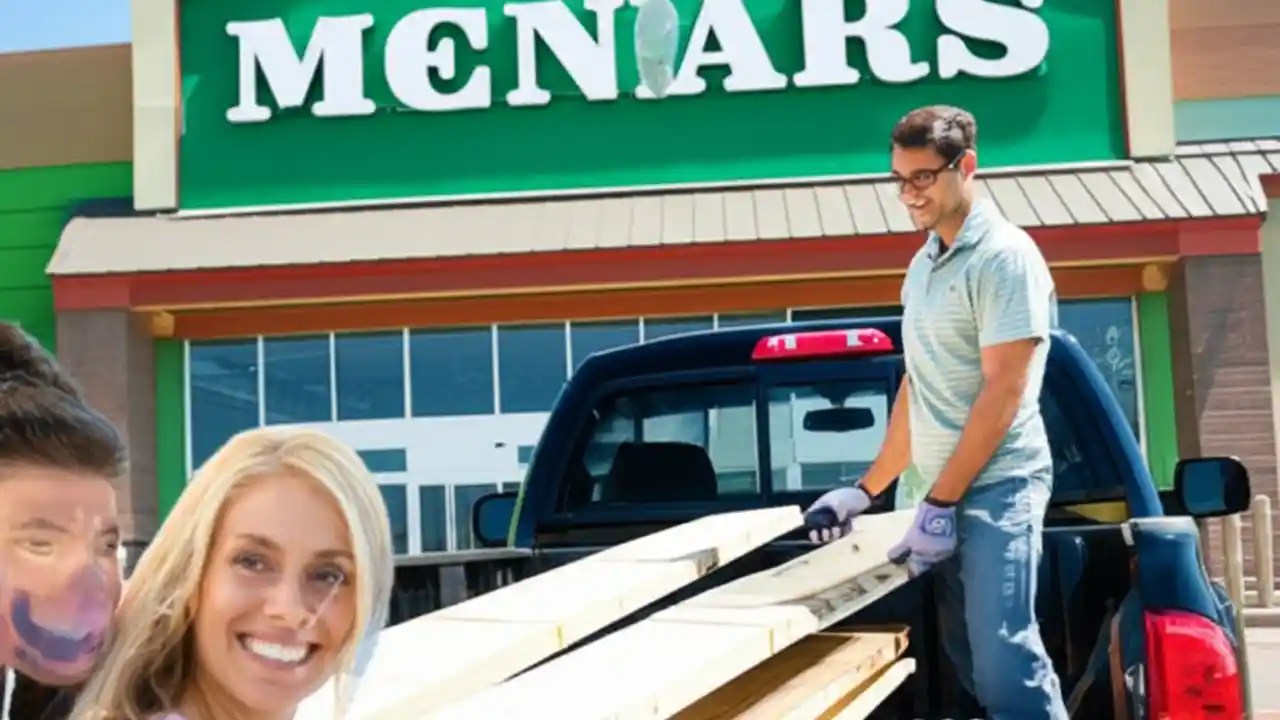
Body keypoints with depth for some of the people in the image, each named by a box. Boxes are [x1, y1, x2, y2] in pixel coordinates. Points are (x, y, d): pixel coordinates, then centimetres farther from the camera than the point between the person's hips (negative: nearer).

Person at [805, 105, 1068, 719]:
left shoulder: (1005, 256, -9)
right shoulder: (923, 265, 16)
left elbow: (1003, 393, -15)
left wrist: (940, 503, -15)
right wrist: (867, 489, 19)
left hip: (996, 488, -8)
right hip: (946, 493, 8)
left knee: (1004, 663, -13)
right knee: (970, 661, 11)